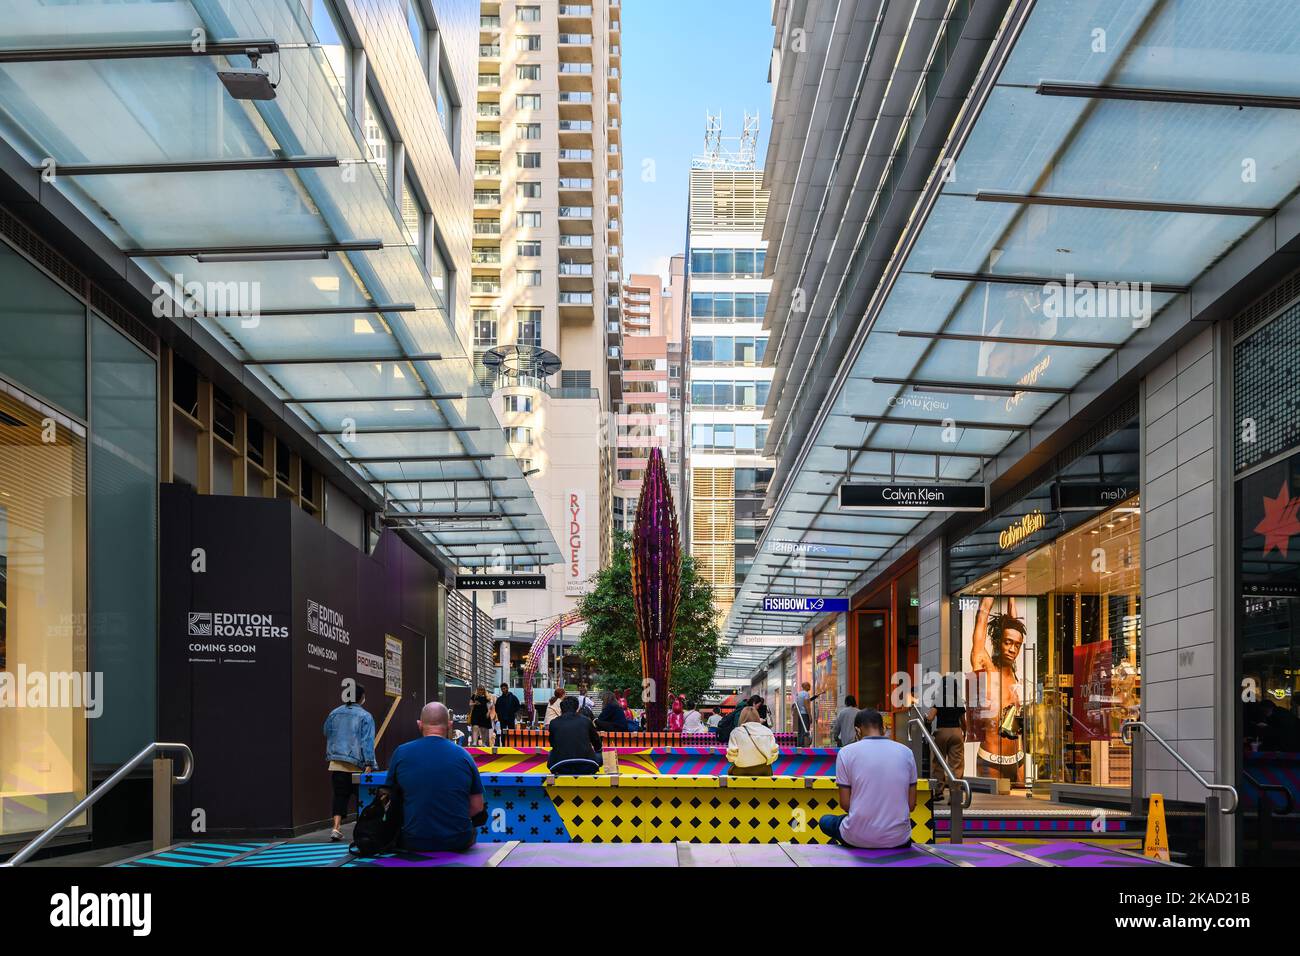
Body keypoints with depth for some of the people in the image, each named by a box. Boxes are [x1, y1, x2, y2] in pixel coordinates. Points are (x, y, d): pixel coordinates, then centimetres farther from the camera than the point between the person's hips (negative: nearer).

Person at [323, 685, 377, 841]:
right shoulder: (365, 716, -7)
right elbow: (367, 742, -12)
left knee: (340, 795, 3)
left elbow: (327, 734, 20)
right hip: (356, 766, -4)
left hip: (336, 763, 4)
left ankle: (336, 827, -10)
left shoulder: (334, 713, 9)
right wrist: (369, 764, -13)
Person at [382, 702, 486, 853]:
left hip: (413, 843, 0)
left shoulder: (401, 753, -3)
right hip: (458, 843, 0)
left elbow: (391, 798, 7)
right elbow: (477, 807, 1)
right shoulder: (464, 756, -2)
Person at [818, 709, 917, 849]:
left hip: (857, 838, -3)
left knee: (825, 821, 29)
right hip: (898, 840, 4)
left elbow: (845, 804, -2)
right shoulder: (906, 752, 2)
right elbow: (912, 804, 5)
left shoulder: (846, 752, -5)